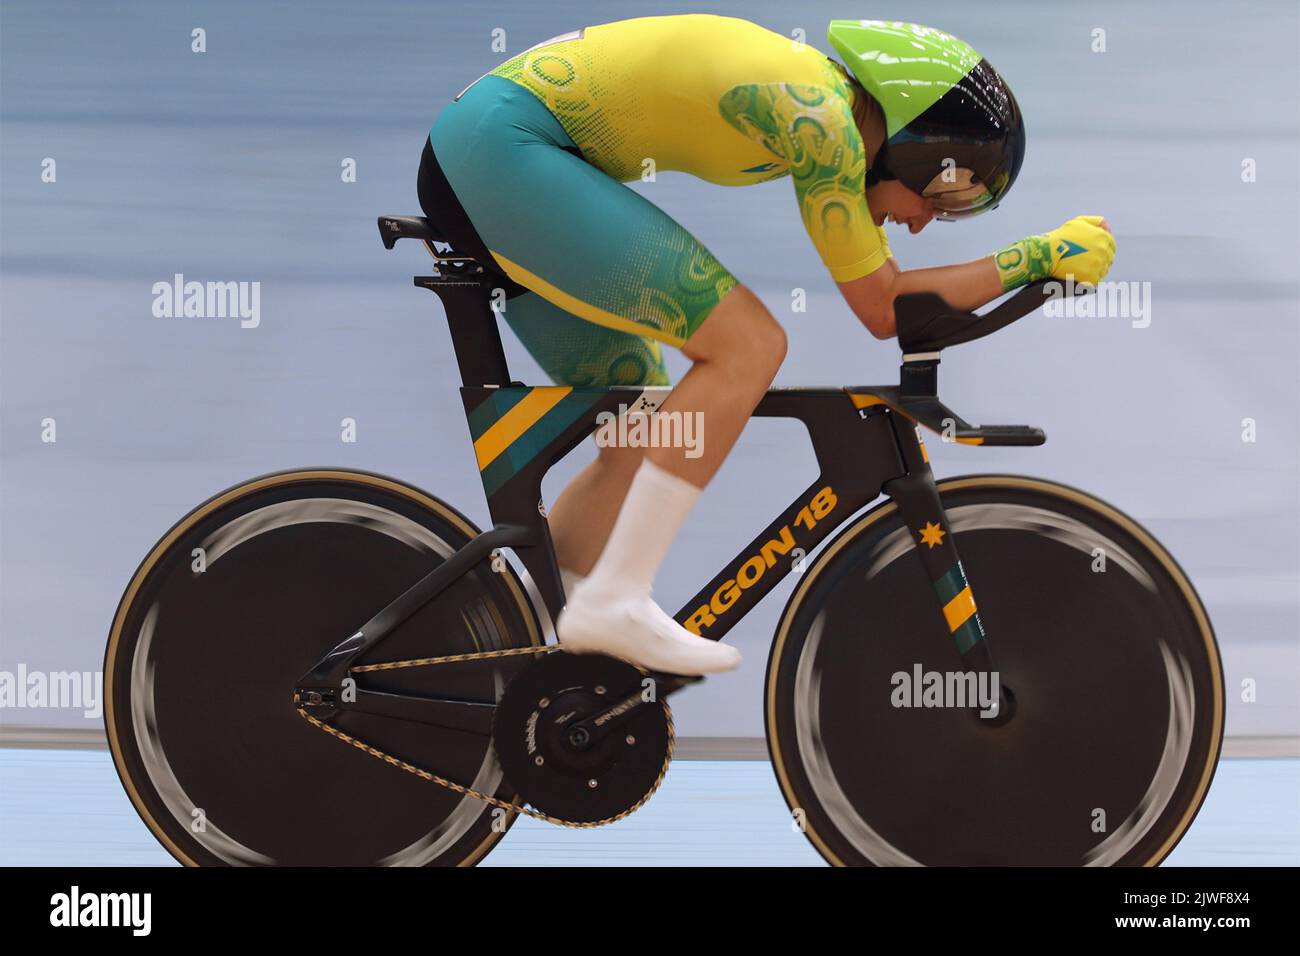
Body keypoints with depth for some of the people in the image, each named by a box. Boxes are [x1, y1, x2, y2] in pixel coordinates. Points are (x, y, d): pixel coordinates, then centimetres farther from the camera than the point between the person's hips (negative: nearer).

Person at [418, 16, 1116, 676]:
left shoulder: (814, 90, 12)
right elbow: (882, 307, -9)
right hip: (505, 147, -10)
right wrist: (1042, 256, -4)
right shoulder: (823, 119, -16)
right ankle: (614, 603, -16)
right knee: (747, 345, -17)